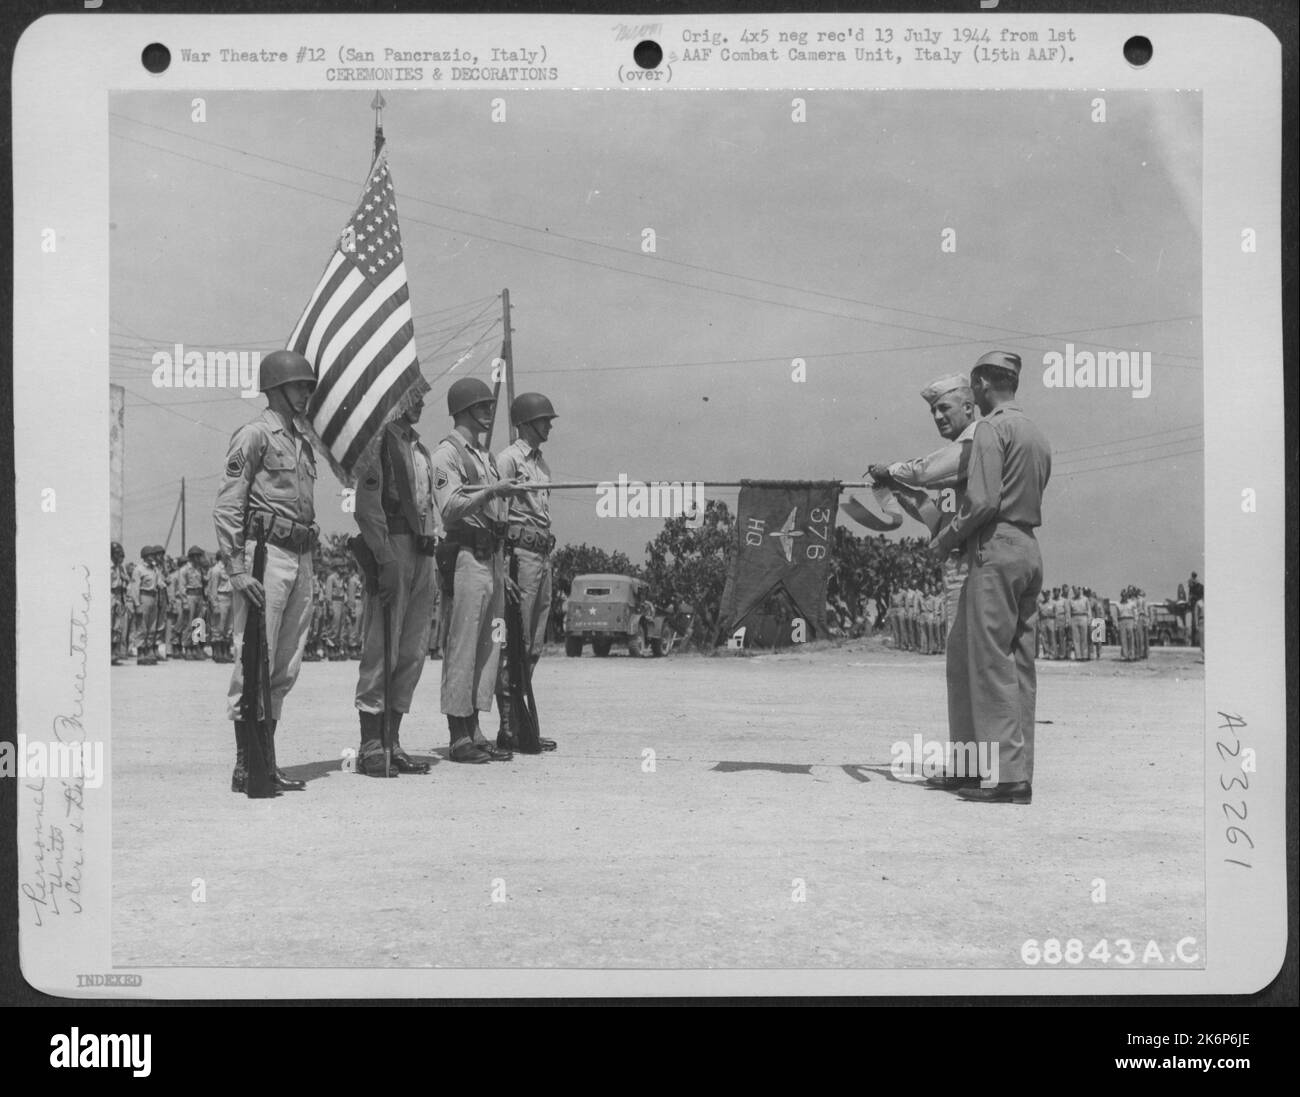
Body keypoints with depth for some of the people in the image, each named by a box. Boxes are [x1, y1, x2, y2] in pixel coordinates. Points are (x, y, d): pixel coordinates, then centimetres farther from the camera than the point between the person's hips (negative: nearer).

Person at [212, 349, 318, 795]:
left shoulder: (301, 442, 20)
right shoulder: (254, 435, -4)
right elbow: (226, 507, -10)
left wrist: (308, 562, 16)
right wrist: (237, 569, -17)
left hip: (301, 557, 8)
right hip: (265, 553, -8)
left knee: (285, 669, 9)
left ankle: (267, 762, 16)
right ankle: (246, 766, -2)